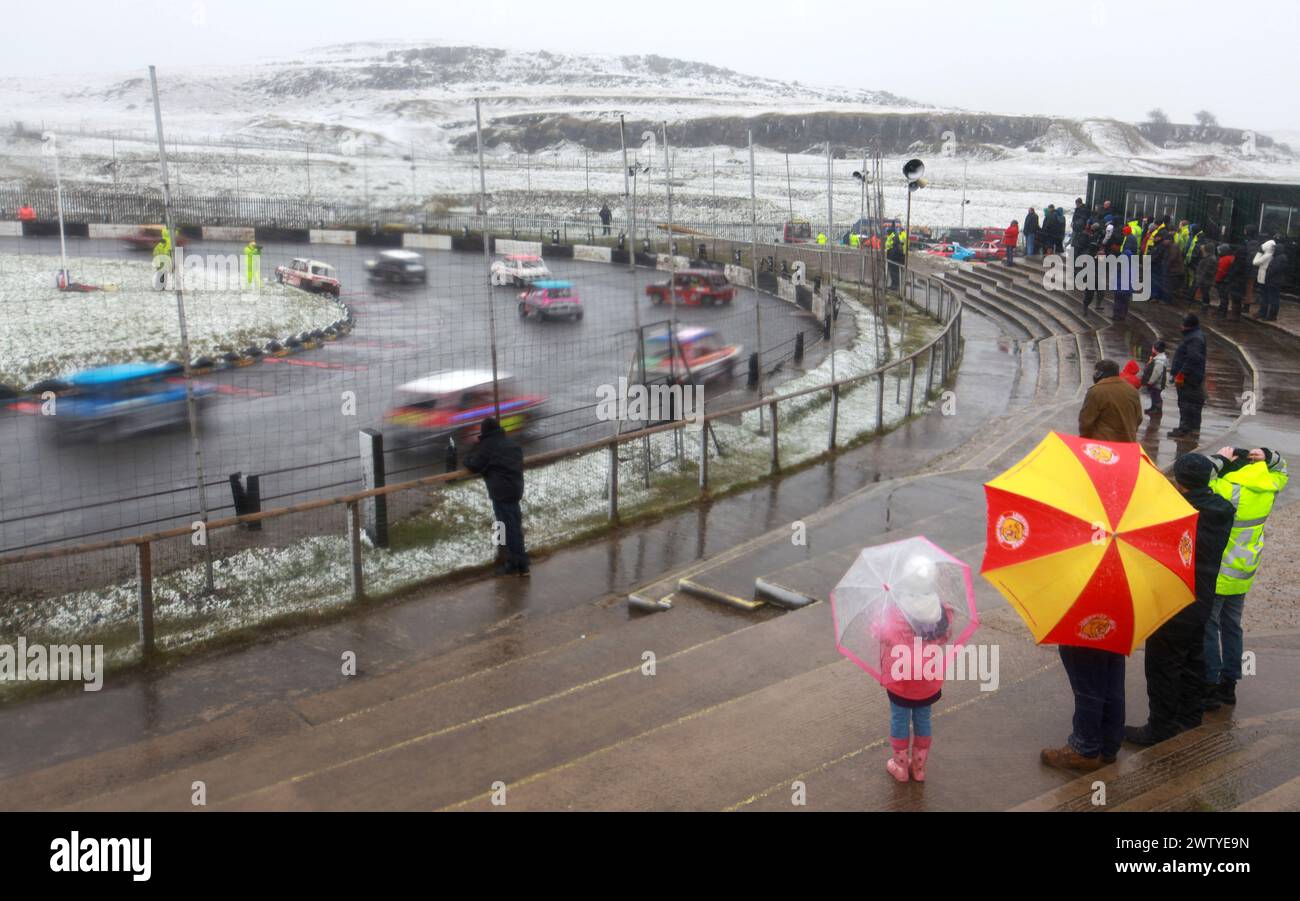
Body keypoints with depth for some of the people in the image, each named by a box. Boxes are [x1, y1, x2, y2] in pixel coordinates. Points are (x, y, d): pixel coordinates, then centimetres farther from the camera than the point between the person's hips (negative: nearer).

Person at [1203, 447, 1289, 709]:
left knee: (1207, 628, 2)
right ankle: (1229, 684, 28)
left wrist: (1219, 459, -17)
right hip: (1244, 575, 8)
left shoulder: (1227, 490, -26)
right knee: (1232, 628, 19)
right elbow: (1280, 469, 18)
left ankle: (1209, 687, 5)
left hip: (1216, 574, -8)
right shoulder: (1270, 487, -2)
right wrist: (1267, 456, -1)